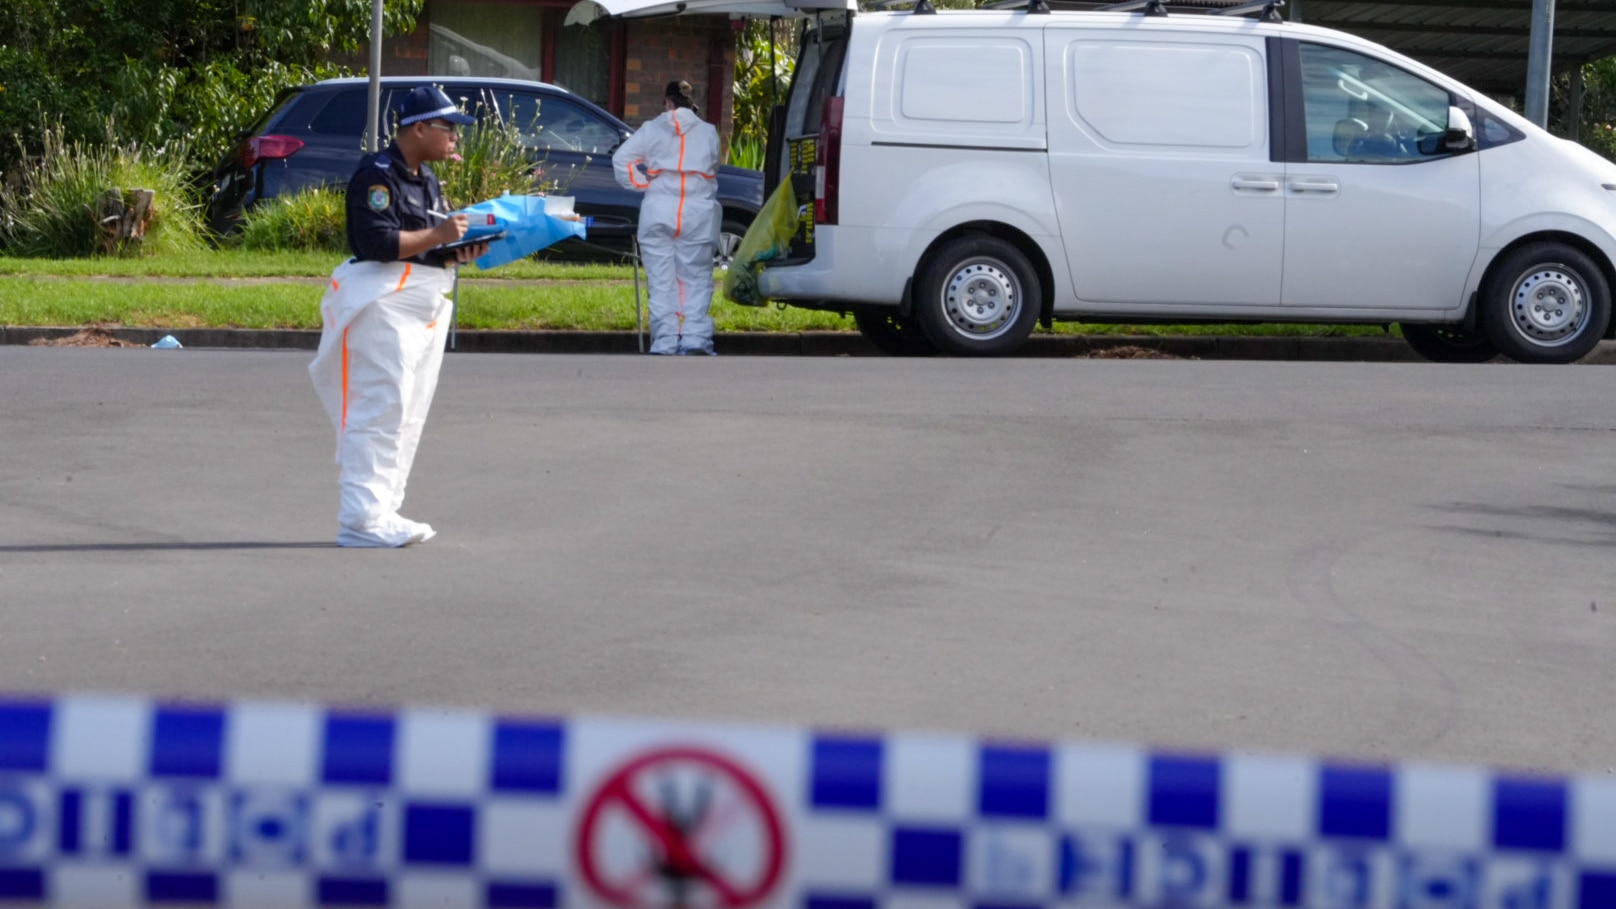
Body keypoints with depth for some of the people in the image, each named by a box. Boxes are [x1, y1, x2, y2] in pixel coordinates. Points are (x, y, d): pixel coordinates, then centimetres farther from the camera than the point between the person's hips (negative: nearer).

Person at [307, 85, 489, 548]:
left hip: (425, 308, 10)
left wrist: (462, 249, 1)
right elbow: (378, 242, -21)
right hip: (384, 304, -10)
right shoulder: (377, 175, -11)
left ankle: (383, 512, 17)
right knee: (380, 410, -13)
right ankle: (360, 519, -13)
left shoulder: (427, 180, 19)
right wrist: (438, 235, -18)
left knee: (408, 417, 11)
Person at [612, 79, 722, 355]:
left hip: (658, 211, 0)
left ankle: (665, 341, -1)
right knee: (697, 280, 3)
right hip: (698, 213, 0)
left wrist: (644, 184, 8)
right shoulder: (708, 132, 8)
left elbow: (621, 159, 0)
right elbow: (713, 169, 12)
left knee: (661, 281, 4)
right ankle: (695, 339, -8)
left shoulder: (652, 129, 6)